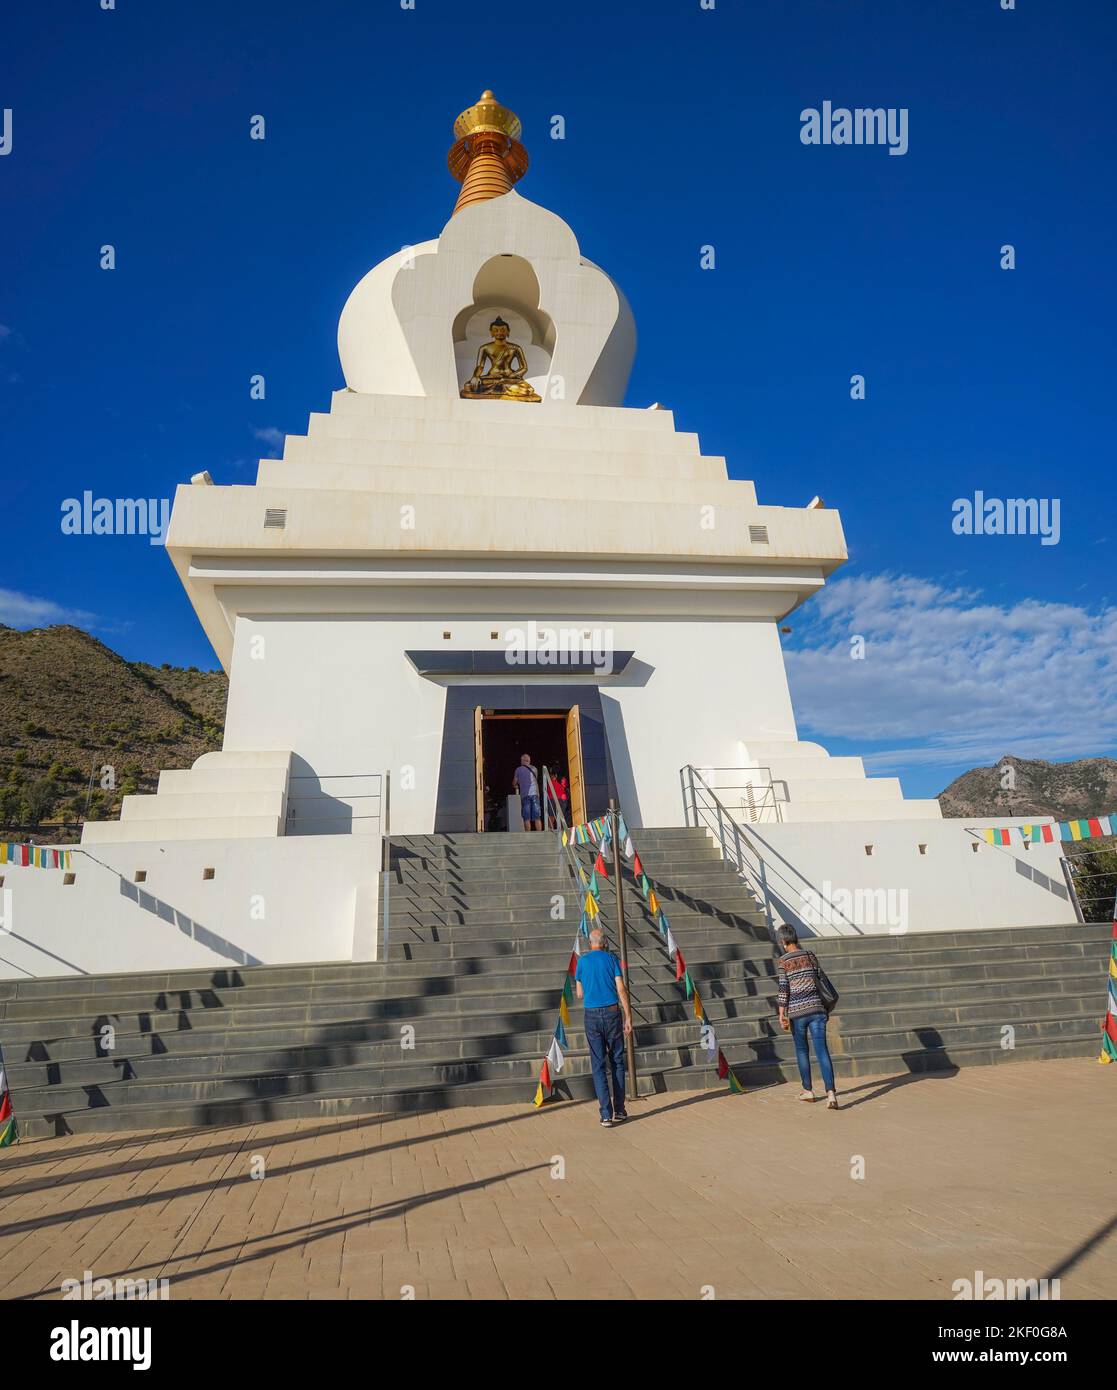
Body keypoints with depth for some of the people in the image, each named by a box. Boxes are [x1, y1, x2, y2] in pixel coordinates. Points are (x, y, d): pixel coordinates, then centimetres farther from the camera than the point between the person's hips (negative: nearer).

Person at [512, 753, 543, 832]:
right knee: (537, 817, 1)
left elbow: (514, 783, 15)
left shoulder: (518, 769, 7)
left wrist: (517, 786, 37)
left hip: (525, 795, -2)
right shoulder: (534, 769, 14)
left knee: (527, 818, -2)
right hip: (535, 793, 2)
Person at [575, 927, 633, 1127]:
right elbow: (621, 989, -6)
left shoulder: (582, 961, 4)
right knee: (617, 1061, 11)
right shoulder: (611, 959, 1)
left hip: (592, 1016, 1)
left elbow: (580, 994, 10)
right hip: (612, 1012, 0)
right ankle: (619, 1111, 13)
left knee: (599, 1065, 3)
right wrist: (628, 1017, -4)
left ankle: (606, 1115, 0)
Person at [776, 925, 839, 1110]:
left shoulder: (783, 962, -6)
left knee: (802, 1050, 16)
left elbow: (783, 989, -9)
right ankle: (830, 1092, -16)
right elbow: (818, 981, 14)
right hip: (816, 1008, 2)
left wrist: (782, 1015, -5)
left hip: (796, 1011, -2)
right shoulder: (811, 956, 5)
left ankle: (808, 1090, 26)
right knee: (822, 1050, -2)